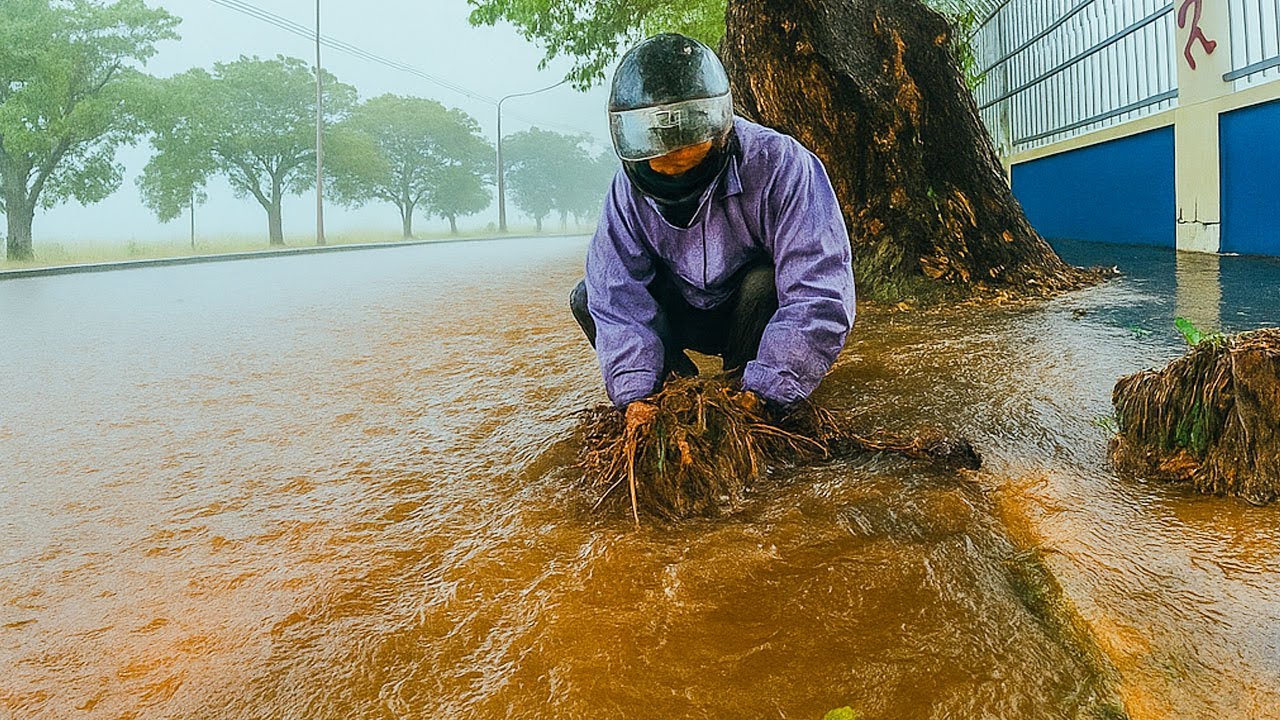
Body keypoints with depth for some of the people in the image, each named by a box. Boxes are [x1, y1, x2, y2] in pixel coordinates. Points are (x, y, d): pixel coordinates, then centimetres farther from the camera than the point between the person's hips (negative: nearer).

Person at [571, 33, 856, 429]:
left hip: (758, 308, -3)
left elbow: (822, 296, -36)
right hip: (687, 316, 4)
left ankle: (743, 383, -11)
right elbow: (619, 293, -22)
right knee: (587, 298, -15)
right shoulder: (631, 186, -16)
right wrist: (634, 393, -35)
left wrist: (762, 393, -42)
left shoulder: (778, 165, -30)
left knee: (764, 280, -35)